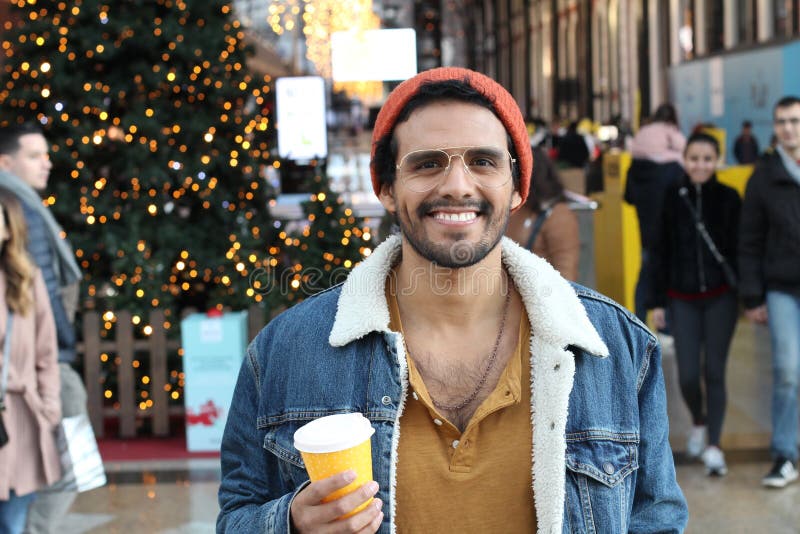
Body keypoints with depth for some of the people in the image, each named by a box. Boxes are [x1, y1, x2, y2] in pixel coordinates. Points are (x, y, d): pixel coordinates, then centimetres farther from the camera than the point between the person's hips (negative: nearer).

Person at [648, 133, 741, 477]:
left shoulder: (729, 198, -2)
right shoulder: (673, 198, 1)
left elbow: (741, 249, 0)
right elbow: (661, 252, 4)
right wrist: (657, 302, 3)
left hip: (721, 297, -1)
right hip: (683, 299, 1)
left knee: (714, 371, 0)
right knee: (688, 375, 0)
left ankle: (714, 445, 10)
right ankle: (699, 423, 31)